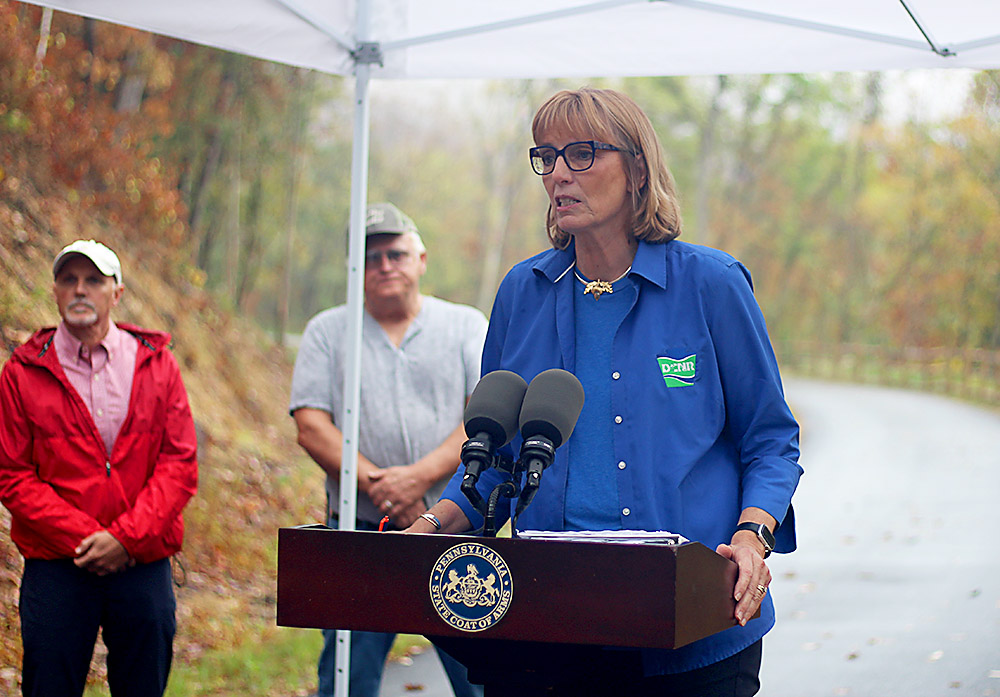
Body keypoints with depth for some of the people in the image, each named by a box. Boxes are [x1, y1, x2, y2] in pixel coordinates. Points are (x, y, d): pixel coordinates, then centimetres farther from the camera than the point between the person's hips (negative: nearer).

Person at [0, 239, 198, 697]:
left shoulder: (156, 365, 6)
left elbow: (180, 464, 1)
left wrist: (125, 538, -11)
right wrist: (84, 540, -12)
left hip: (144, 565, 1)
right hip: (55, 567, -1)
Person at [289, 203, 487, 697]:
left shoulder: (466, 326, 10)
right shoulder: (327, 331, 11)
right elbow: (311, 426, 1)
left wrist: (419, 477, -15)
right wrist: (380, 488, -12)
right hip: (359, 534, 1)